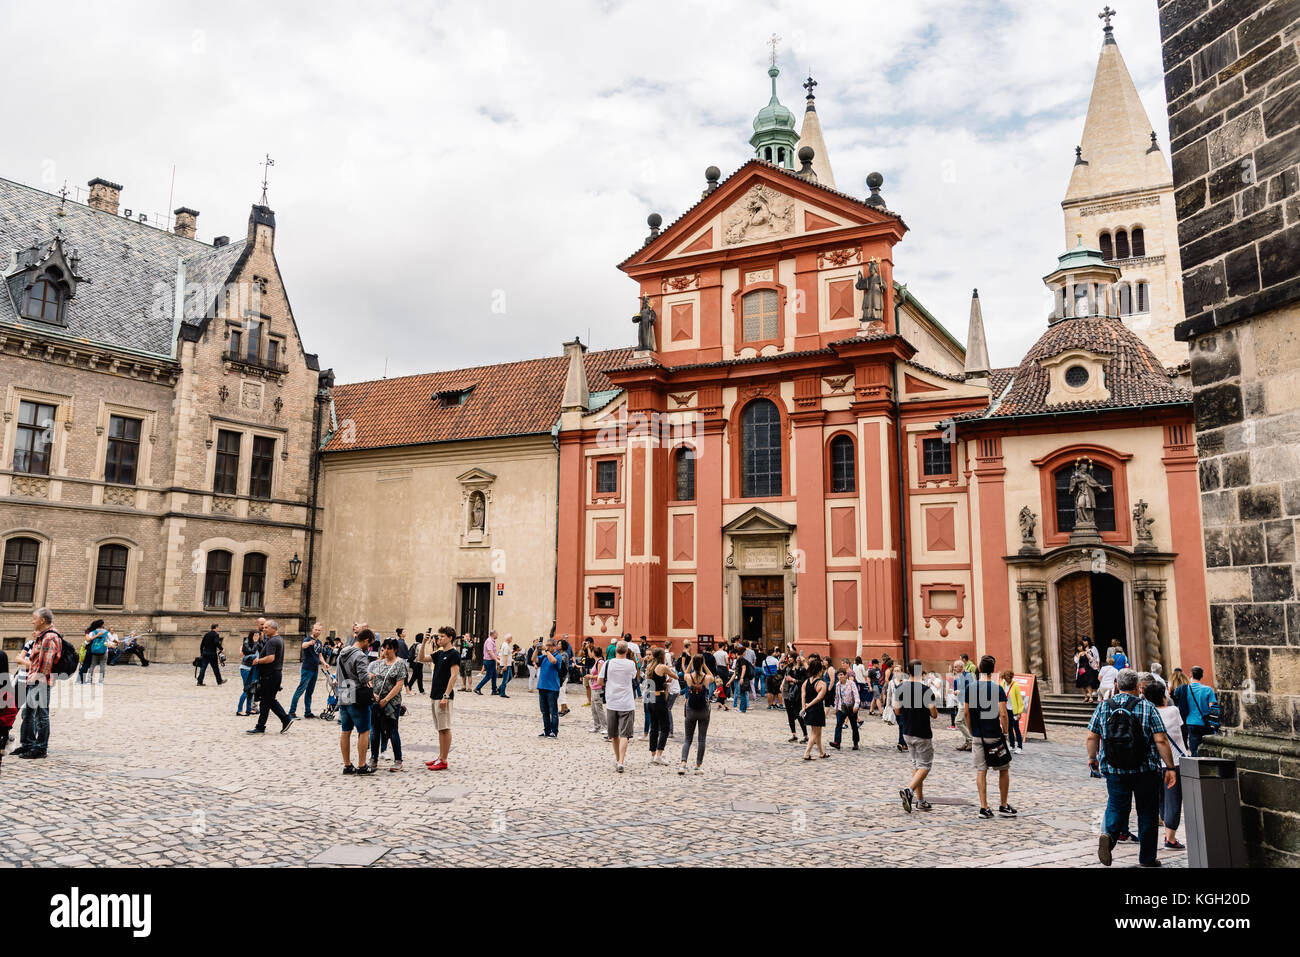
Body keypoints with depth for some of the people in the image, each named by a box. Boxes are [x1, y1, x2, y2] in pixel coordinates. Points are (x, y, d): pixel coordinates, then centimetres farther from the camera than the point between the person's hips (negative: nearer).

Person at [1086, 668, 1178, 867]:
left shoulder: (1103, 707, 1)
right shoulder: (1147, 707, -6)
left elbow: (1092, 737, 4)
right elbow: (1161, 740, -11)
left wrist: (1092, 758, 20)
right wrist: (1170, 767, -3)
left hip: (1114, 770, 1)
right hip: (1146, 771, -1)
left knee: (1116, 806, 11)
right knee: (1147, 813, 12)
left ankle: (1110, 836, -17)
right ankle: (1147, 859, 19)